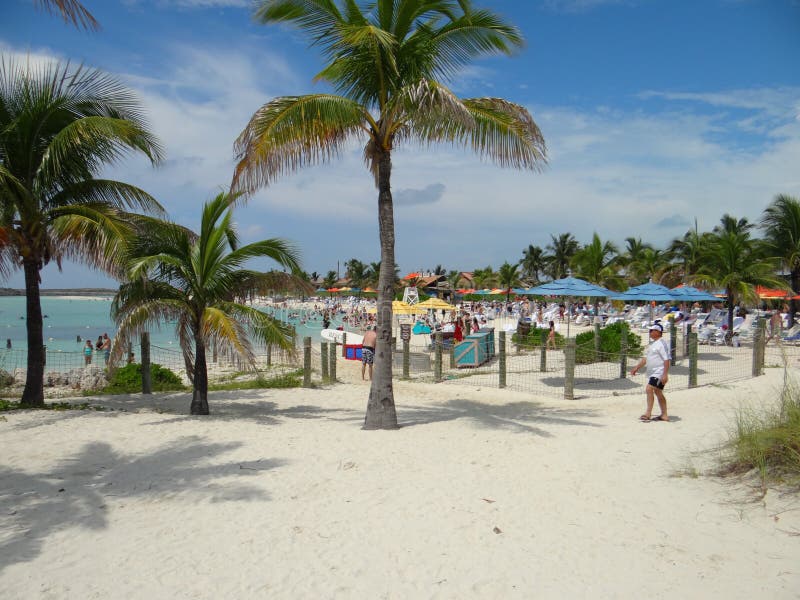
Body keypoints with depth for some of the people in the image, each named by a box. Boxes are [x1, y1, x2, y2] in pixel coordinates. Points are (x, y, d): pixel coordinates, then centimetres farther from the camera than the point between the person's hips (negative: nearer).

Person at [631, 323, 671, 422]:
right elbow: (646, 358, 22)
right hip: (652, 373, 10)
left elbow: (667, 360, -20)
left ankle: (648, 414, -17)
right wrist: (637, 368, 16)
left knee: (649, 389, -19)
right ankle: (664, 415, 21)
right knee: (658, 393, 14)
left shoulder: (662, 344, -14)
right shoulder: (652, 344, 16)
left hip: (659, 373, -10)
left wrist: (665, 374, -26)